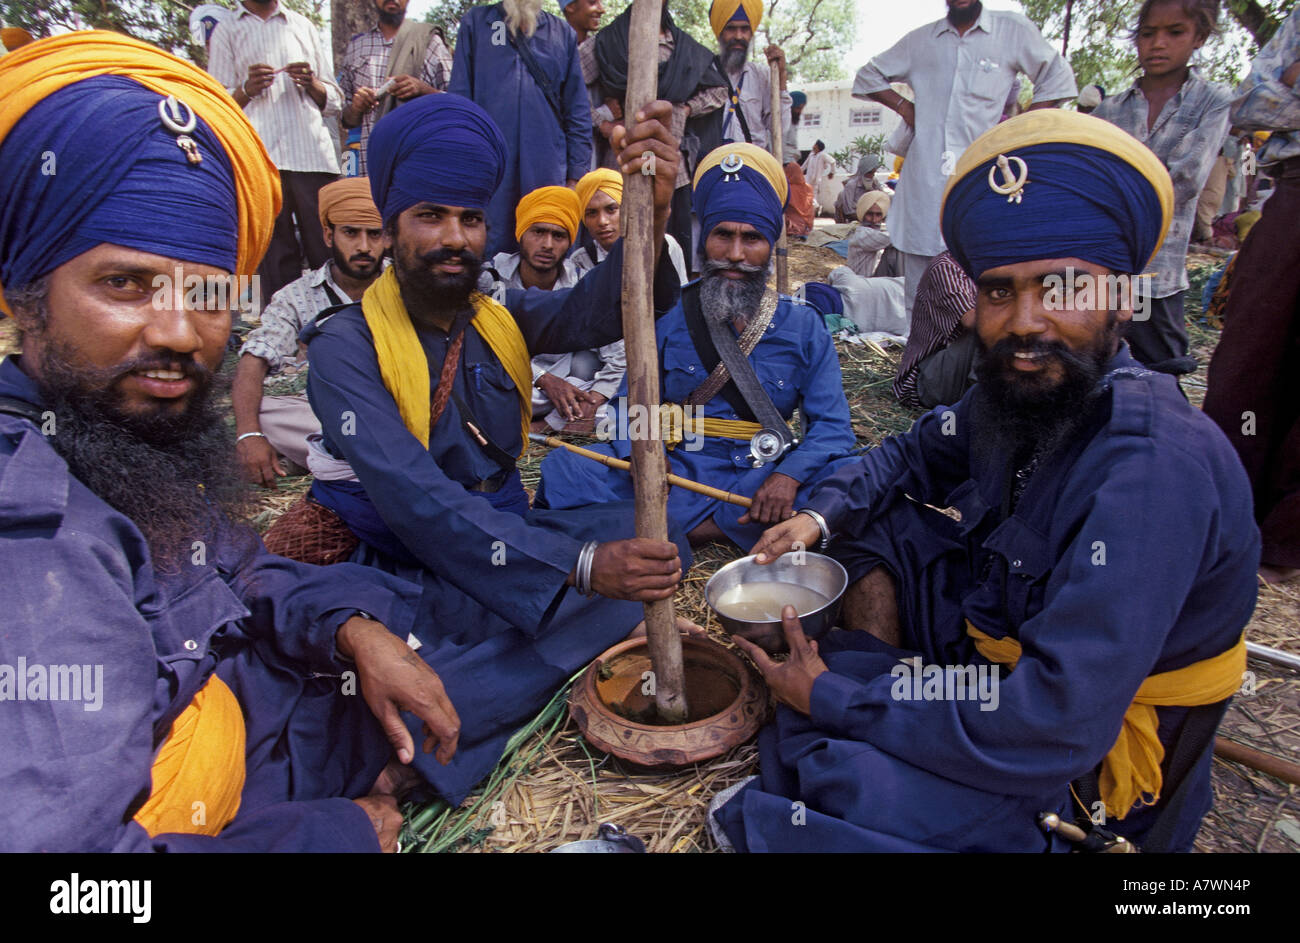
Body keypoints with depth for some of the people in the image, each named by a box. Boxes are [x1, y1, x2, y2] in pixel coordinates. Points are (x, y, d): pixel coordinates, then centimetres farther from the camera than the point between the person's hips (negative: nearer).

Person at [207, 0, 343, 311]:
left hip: (313, 154, 1)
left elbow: (335, 103, 20)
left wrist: (312, 84, -2)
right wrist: (247, 90, -8)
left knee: (329, 254, -8)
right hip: (258, 159, -1)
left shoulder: (303, 25, 25)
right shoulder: (227, 32, 20)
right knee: (275, 260, -5)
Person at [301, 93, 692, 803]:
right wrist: (579, 565, -34)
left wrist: (651, 217, -37)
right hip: (405, 572, -6)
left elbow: (596, 310, -15)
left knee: (658, 540, -15)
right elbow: (415, 500, -24)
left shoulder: (502, 319, 6)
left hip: (507, 536, 7)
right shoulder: (346, 345, -10)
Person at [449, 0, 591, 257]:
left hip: (548, 168, 1)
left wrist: (576, 176, 1)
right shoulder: (475, 22, 11)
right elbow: (459, 99, 7)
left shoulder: (563, 32, 13)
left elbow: (578, 111, 10)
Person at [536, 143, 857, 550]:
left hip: (758, 477, 1)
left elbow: (831, 424, 0)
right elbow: (631, 407, 4)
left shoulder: (803, 326, 5)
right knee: (563, 468, -21)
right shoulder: (669, 315, 6)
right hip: (676, 473, 0)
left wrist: (789, 474, -22)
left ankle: (679, 528, -23)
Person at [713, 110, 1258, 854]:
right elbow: (906, 457, 12)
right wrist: (823, 515, -8)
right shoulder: (1016, 395, -7)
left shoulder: (1155, 468, -31)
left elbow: (1054, 728, -35)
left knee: (827, 768, -30)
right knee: (868, 522, 2)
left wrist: (832, 699, -26)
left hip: (1087, 768, -8)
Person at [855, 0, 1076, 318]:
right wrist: (903, 105, 10)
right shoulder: (919, 40, 16)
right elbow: (867, 76, 26)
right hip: (923, 183, 2)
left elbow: (1057, 78, 17)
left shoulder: (1014, 30, 10)